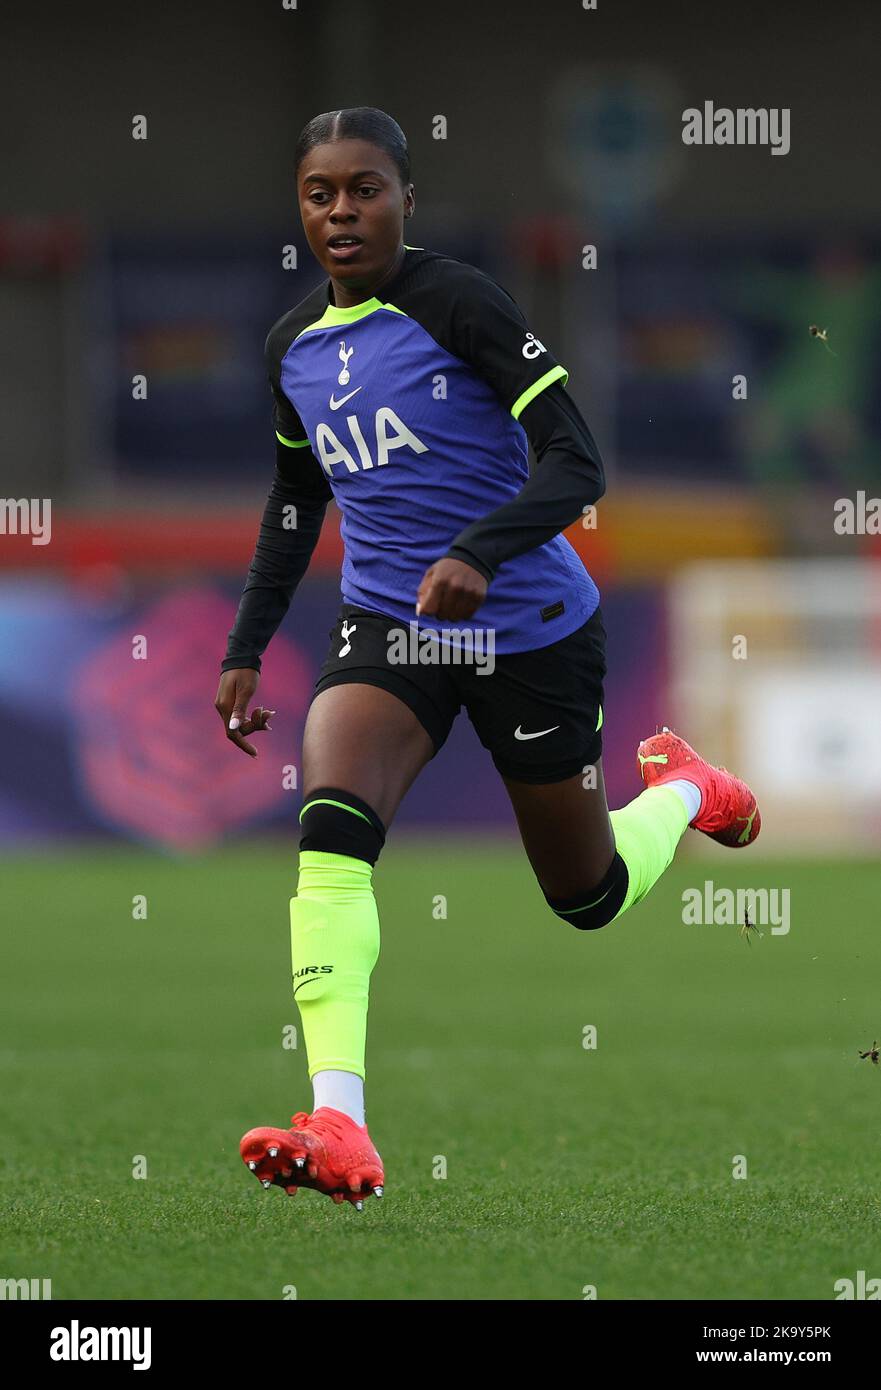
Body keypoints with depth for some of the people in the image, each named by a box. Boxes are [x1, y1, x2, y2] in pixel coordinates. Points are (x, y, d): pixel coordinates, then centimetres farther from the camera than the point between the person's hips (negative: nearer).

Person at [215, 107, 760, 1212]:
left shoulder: (456, 302, -15)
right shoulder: (291, 347, 4)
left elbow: (575, 463, -21)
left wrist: (479, 552, -37)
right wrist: (246, 648, 16)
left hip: (531, 628, -4)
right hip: (389, 626, 4)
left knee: (587, 899, 12)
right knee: (329, 822, -27)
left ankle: (681, 789, 48)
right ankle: (338, 1129, -36)